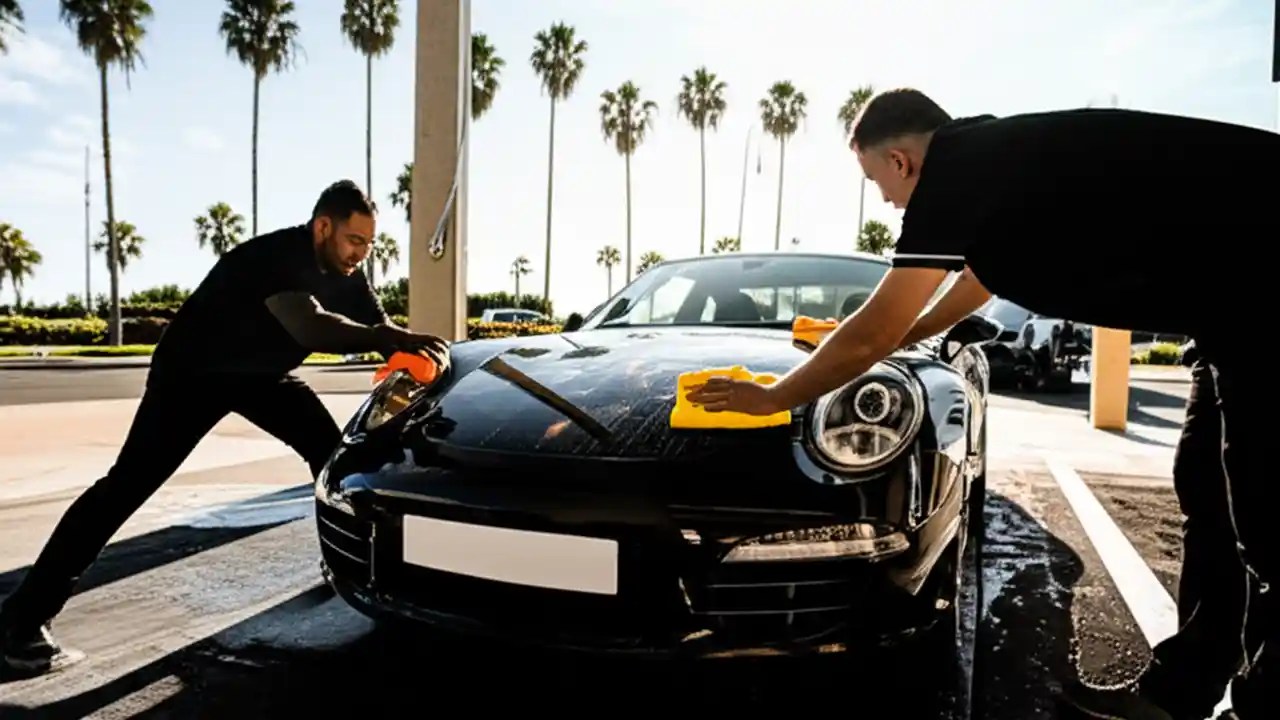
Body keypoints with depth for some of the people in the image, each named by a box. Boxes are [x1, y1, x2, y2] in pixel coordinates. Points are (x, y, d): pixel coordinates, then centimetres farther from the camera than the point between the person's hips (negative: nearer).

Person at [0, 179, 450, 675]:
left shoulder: (343, 272, -8)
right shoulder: (272, 257, -33)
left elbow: (377, 325, -1)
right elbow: (310, 326, -48)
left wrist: (414, 352, -23)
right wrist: (393, 339, -43)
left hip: (262, 372, 8)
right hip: (192, 372, -8)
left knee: (331, 448, 3)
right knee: (128, 485, -12)